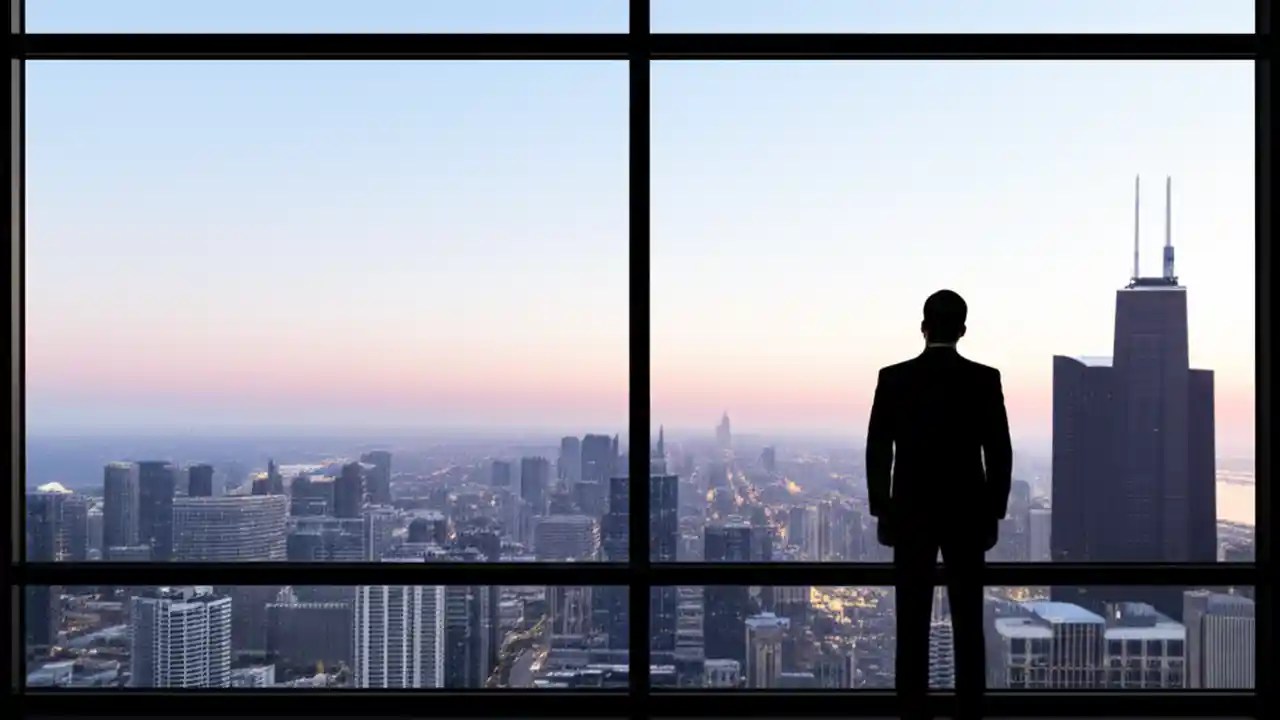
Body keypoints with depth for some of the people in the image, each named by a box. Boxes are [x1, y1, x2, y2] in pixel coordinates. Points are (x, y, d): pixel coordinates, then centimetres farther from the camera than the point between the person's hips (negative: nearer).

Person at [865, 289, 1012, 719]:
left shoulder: (893, 378, -4)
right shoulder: (985, 379, -4)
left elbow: (877, 452, -2)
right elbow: (1000, 452, -3)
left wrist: (880, 510, 7)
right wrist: (994, 512, 7)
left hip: (911, 514, 0)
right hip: (967, 514, 0)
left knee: (912, 624, 4)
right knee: (968, 624, 6)